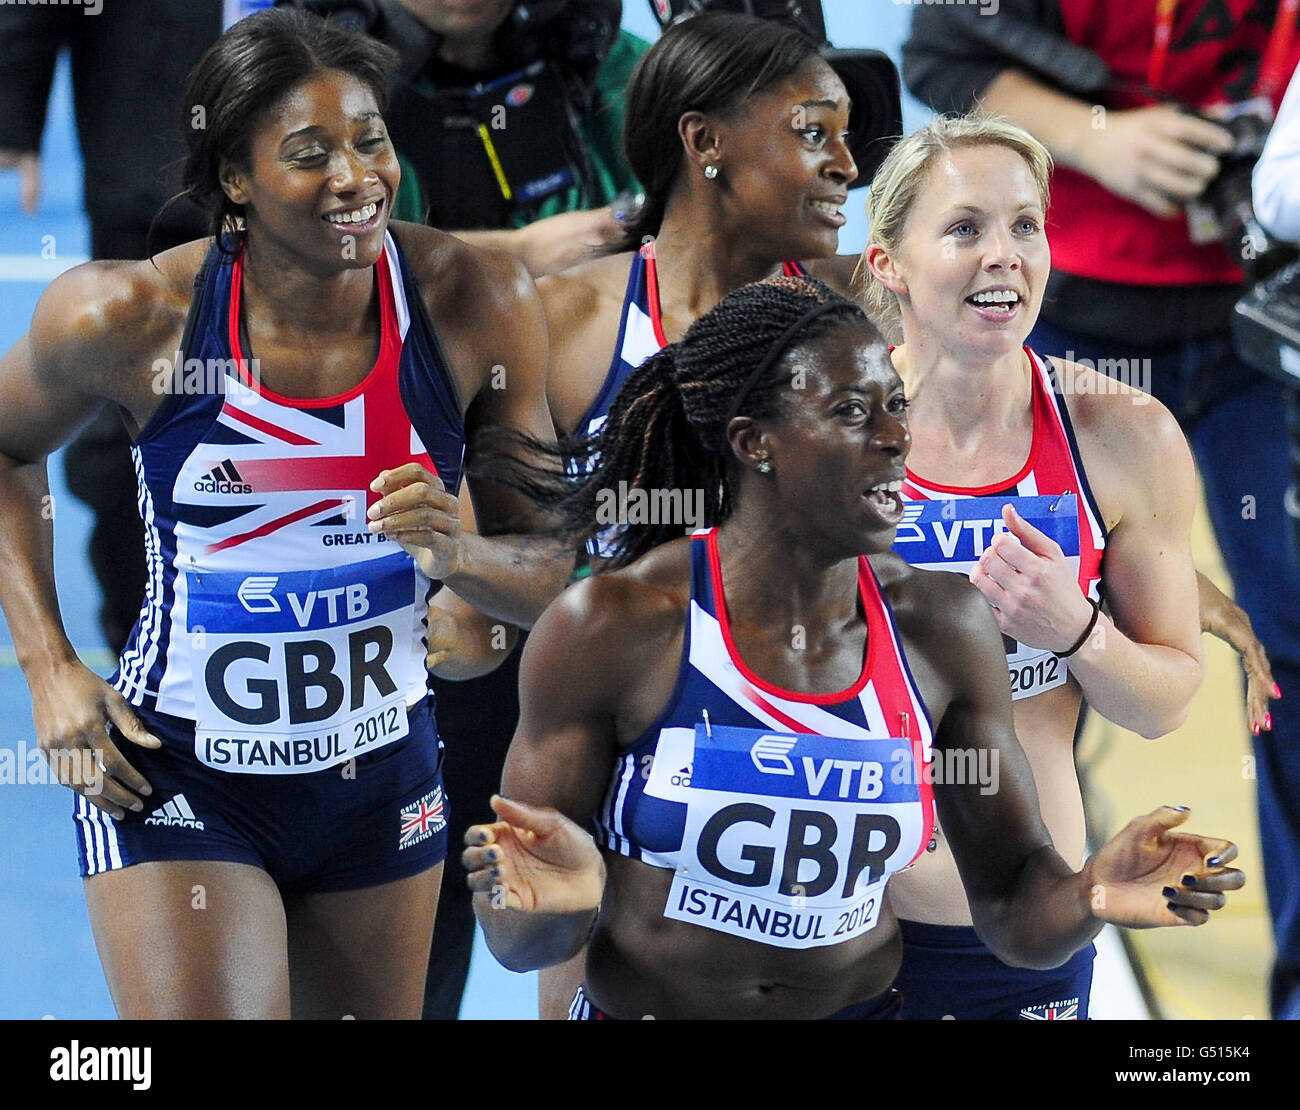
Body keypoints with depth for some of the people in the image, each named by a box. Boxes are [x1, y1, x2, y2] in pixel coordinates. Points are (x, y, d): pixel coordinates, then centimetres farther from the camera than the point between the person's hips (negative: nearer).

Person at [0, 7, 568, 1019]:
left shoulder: (476, 302, -10)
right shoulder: (130, 318, -16)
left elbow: (549, 576, -2)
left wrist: (456, 555, -24)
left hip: (384, 780, 4)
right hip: (176, 782, -3)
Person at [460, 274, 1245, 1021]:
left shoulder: (942, 628, -1)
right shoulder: (609, 630, -11)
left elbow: (1015, 914, 3)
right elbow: (519, 943, -7)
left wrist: (1092, 897, -18)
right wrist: (557, 898, -29)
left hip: (863, 1005, 1)